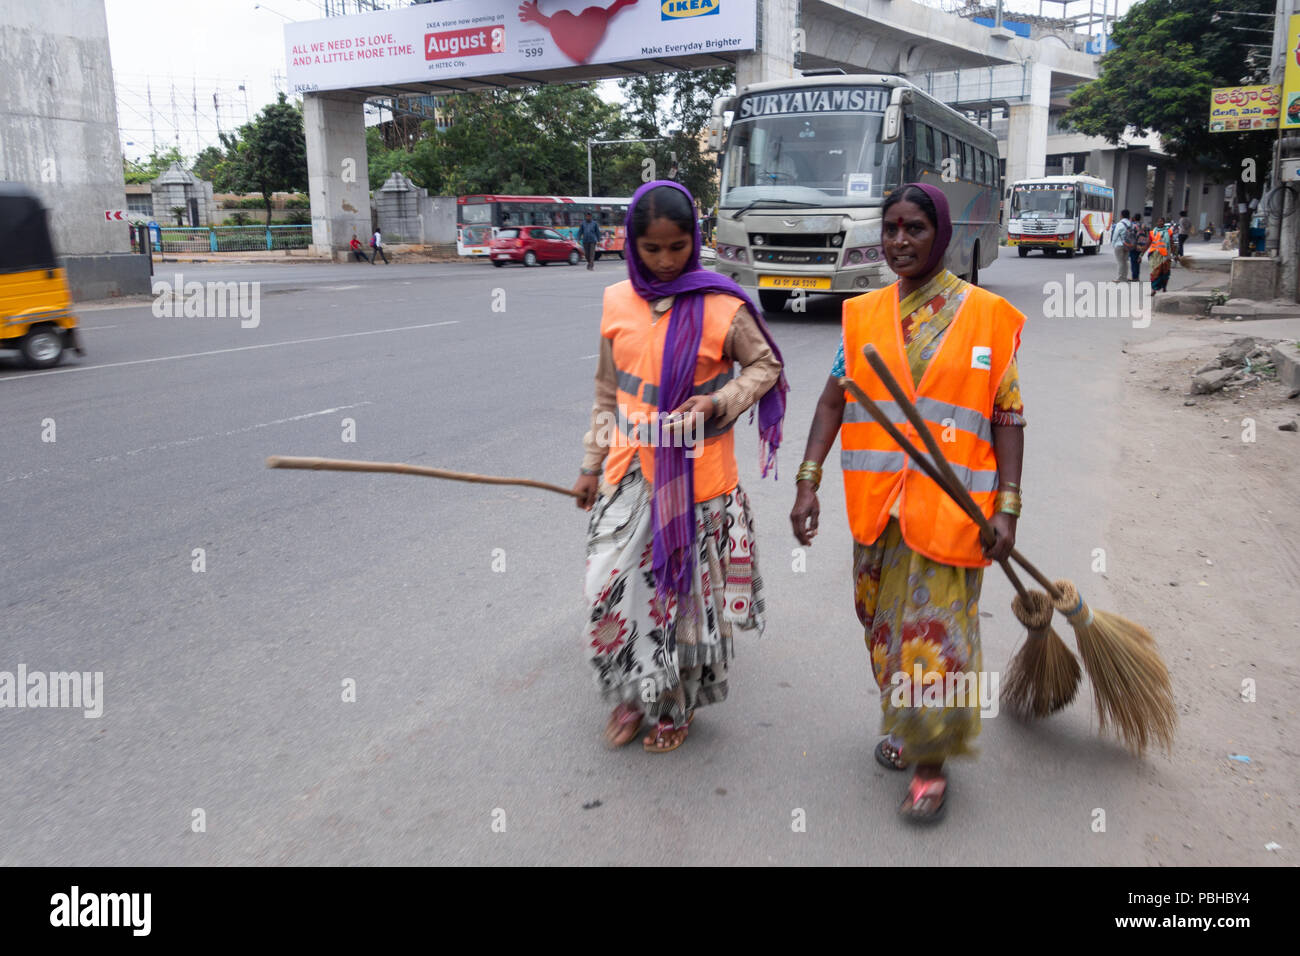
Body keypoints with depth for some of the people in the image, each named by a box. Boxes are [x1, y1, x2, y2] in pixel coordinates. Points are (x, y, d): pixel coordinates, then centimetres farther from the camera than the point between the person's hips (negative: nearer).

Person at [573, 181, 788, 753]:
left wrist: (719, 402, -16)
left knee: (688, 587, 8)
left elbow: (765, 366, 3)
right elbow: (608, 390, 12)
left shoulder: (722, 307, -9)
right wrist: (594, 464, 13)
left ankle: (677, 704, 30)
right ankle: (632, 693, 27)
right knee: (613, 586, 2)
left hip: (697, 475, -3)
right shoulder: (617, 302, 3)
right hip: (630, 470, 3)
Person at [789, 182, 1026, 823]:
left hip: (950, 508, -3)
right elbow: (833, 401, 5)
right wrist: (807, 483, -3)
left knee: (937, 632, -1)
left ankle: (931, 763, 18)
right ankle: (902, 726, 38)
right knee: (885, 622, 15)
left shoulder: (986, 316, -2)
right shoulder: (864, 315, 6)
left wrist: (1007, 508, -9)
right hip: (878, 504, 4)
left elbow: (1008, 416, -2)